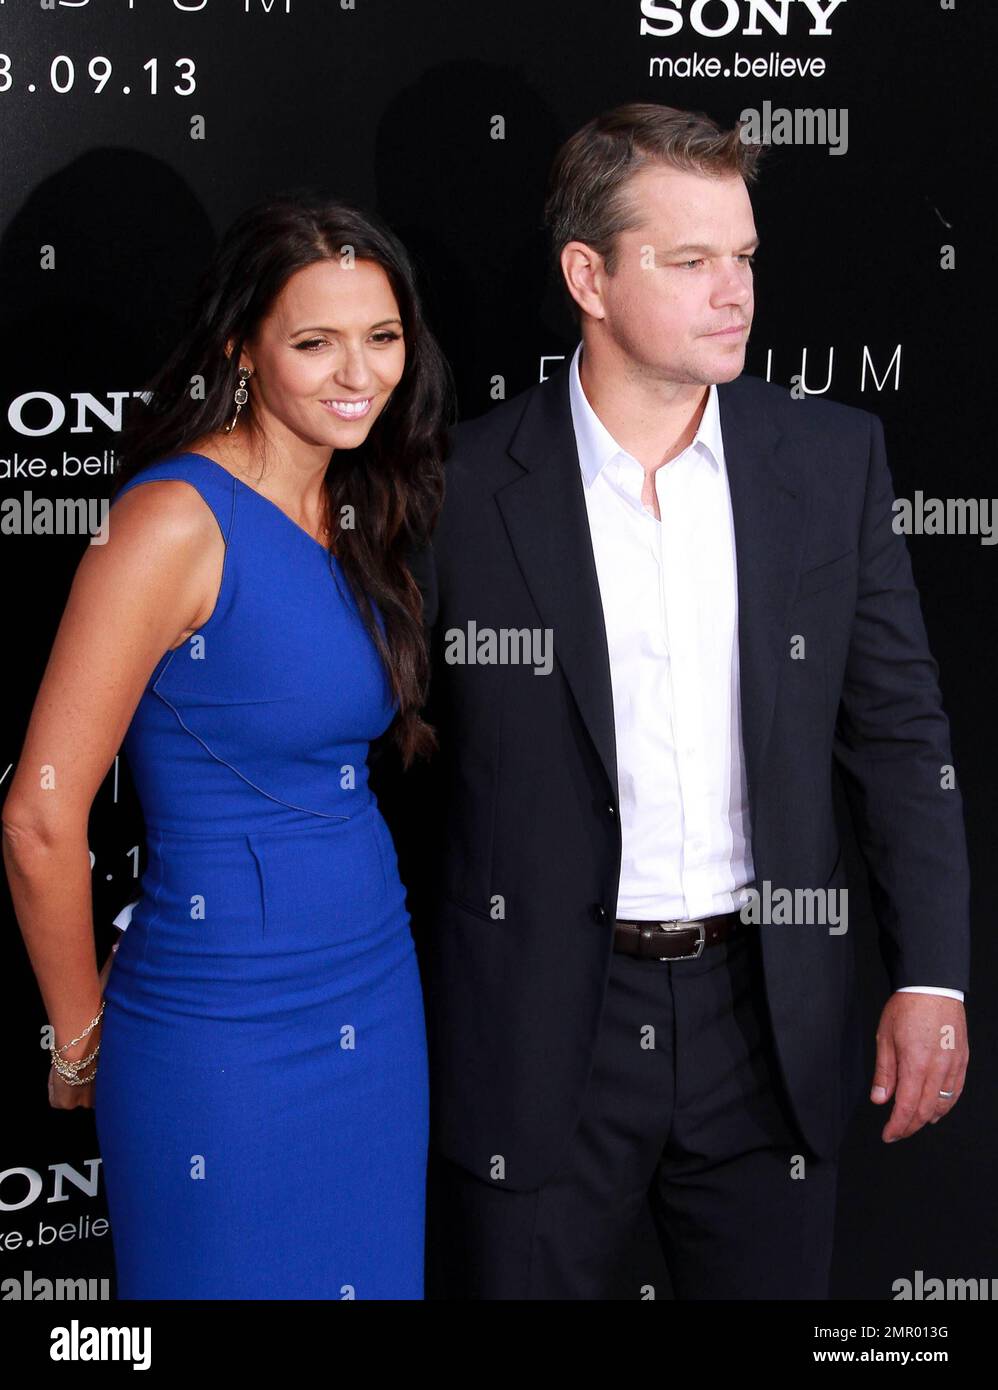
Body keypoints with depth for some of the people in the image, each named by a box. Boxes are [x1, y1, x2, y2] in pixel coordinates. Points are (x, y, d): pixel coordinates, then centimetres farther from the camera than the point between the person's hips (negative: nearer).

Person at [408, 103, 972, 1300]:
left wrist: (930, 975, -1)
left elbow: (899, 731, 4)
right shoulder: (461, 484, -7)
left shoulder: (833, 459, 0)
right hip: (535, 1034, -2)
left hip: (770, 1020, 2)